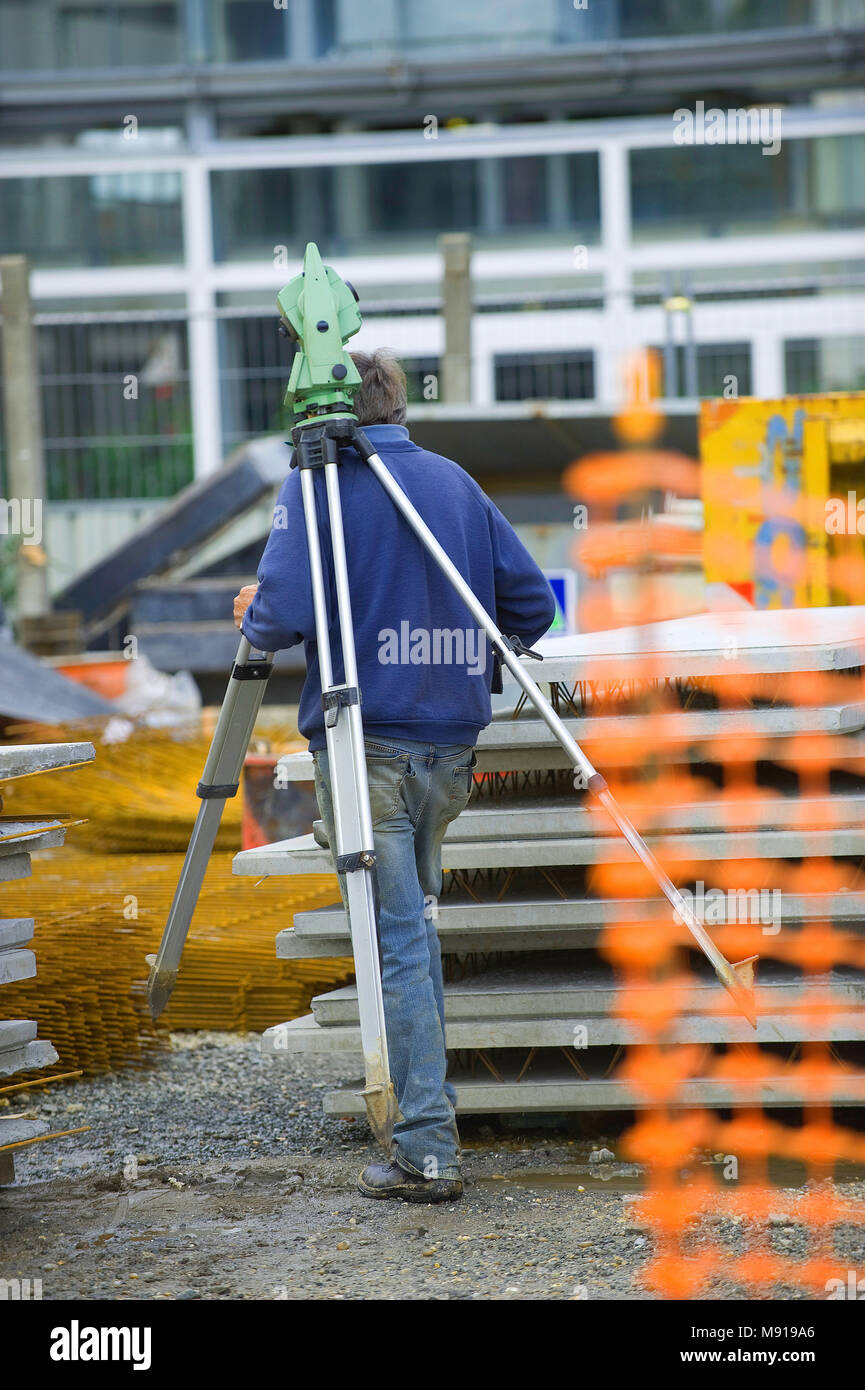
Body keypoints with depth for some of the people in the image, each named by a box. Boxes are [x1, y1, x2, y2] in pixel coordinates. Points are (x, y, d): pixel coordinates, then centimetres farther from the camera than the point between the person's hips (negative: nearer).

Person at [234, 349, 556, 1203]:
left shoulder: (315, 486, -5)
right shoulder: (455, 483, 11)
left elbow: (282, 615, -15)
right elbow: (531, 607, 11)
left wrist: (251, 619, 7)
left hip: (364, 742, -5)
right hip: (451, 743, 5)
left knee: (397, 939, -7)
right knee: (417, 917, 20)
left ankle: (426, 1150, -10)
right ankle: (421, 1097, 26)